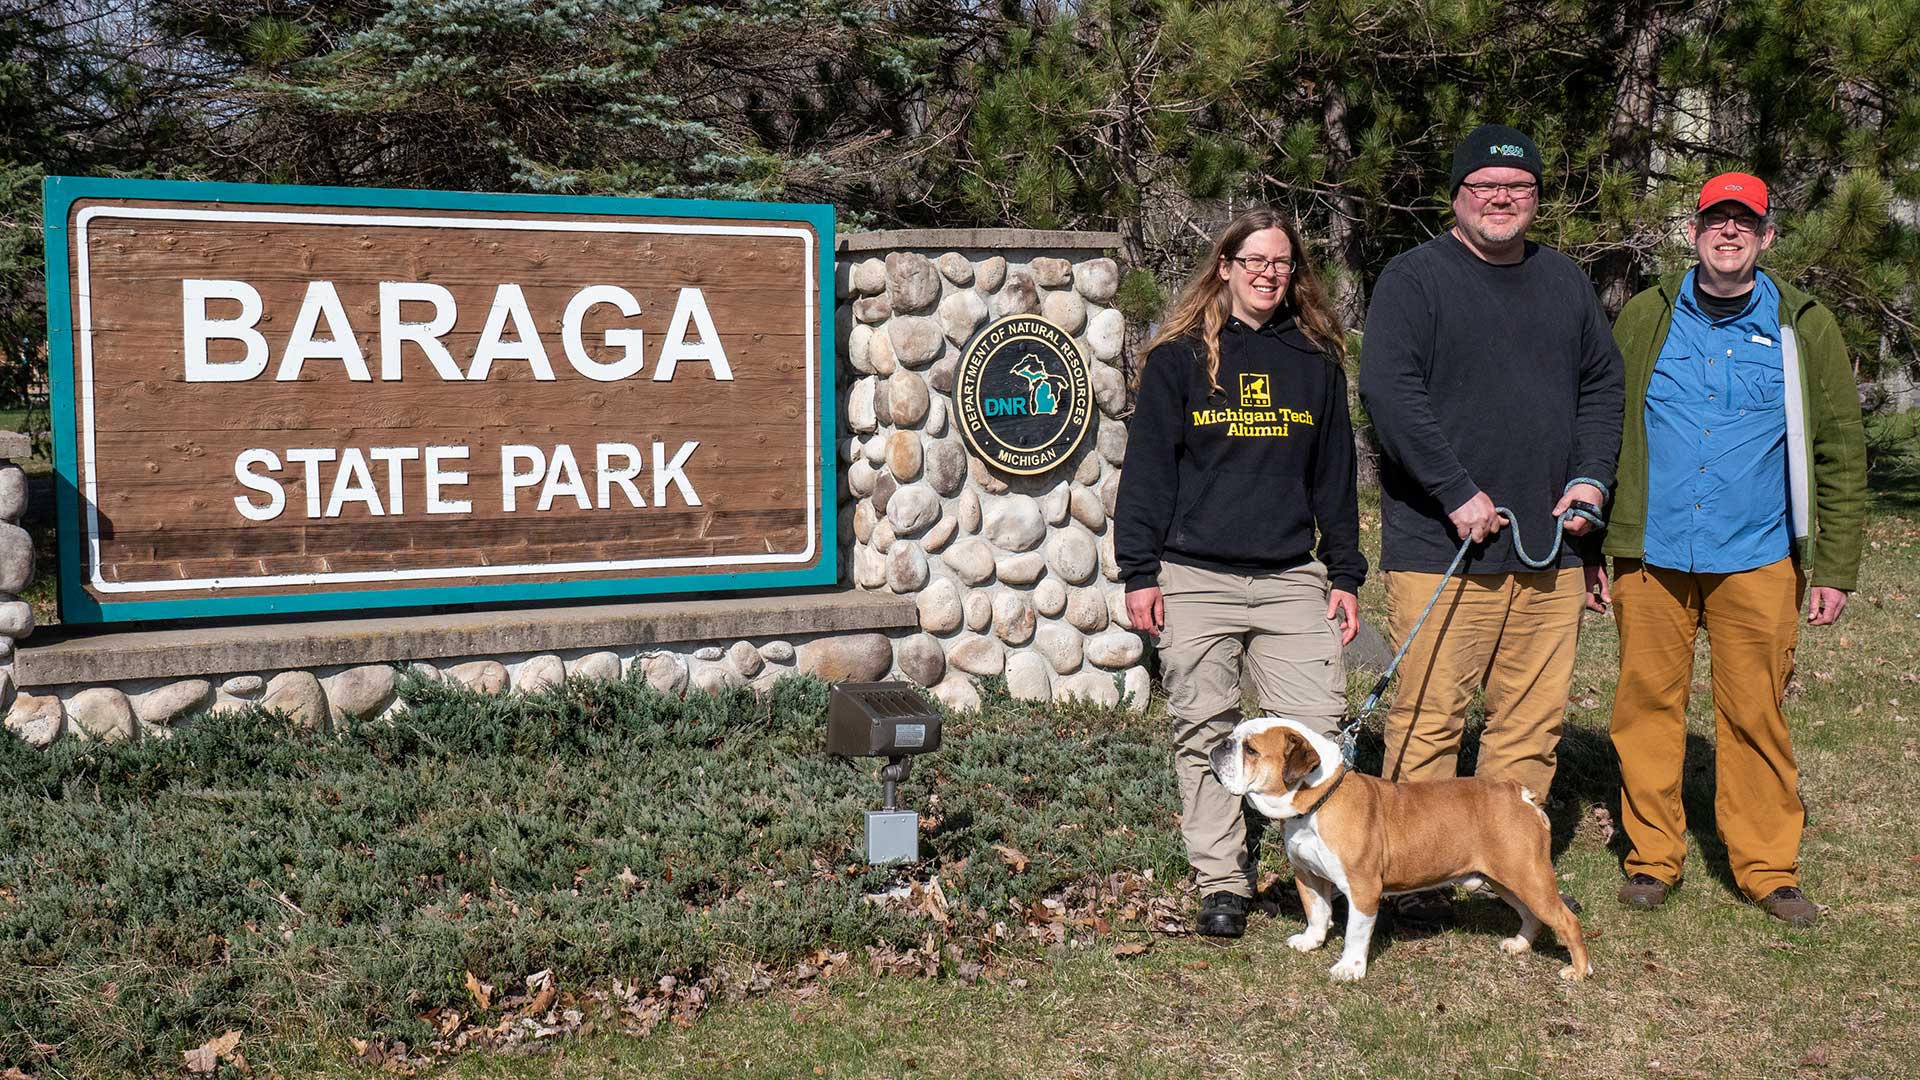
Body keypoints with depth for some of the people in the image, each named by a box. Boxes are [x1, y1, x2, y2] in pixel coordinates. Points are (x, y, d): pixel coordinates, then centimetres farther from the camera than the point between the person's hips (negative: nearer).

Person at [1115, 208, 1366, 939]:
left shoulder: (1317, 363, 14)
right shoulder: (1179, 359, 4)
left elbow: (1334, 477, 17)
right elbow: (1146, 469, 2)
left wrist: (1345, 576, 12)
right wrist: (1139, 573, -4)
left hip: (1292, 578, 3)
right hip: (1196, 578, -2)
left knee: (1316, 722, -6)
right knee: (1206, 732, 0)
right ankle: (1222, 883, 10)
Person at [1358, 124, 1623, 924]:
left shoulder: (1565, 281, 17)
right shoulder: (1415, 277, -3)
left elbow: (1602, 385, 21)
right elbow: (1389, 390, -14)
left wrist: (1590, 476, 5)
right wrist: (1457, 494, -16)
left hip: (1550, 546, 6)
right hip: (1440, 546, -6)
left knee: (1536, 716, 9)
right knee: (1428, 712, -4)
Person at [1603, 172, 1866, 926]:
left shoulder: (1805, 328, 4)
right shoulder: (1645, 319, 7)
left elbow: (1840, 453, 7)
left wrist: (1835, 568, 3)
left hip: (1757, 561, -1)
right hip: (1651, 557, 1)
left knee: (1755, 715, 4)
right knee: (1647, 706, 5)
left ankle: (1767, 868, 18)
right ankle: (1652, 859, 19)